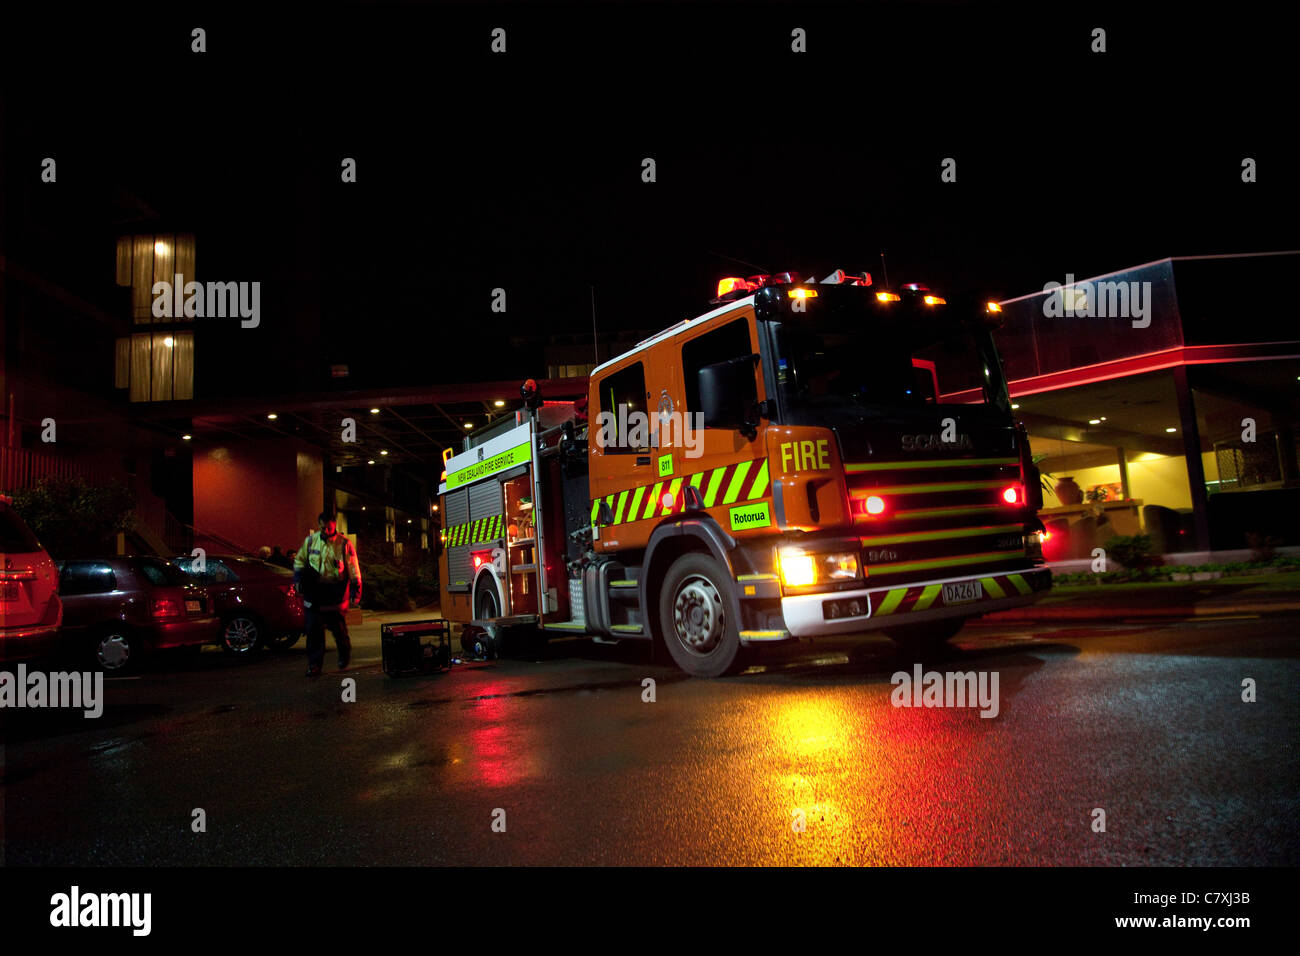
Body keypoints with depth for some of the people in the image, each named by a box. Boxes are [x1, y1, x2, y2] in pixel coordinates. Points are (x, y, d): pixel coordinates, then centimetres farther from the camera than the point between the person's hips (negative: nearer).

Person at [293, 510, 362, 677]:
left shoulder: (344, 544, -3)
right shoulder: (310, 541, 5)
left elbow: (354, 570, 0)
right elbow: (299, 560, 18)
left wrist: (356, 591, -5)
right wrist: (299, 578, 4)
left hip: (335, 594, -2)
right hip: (313, 593, 2)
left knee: (338, 627, 8)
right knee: (314, 629, -2)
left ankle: (344, 653, 35)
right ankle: (314, 664, 5)